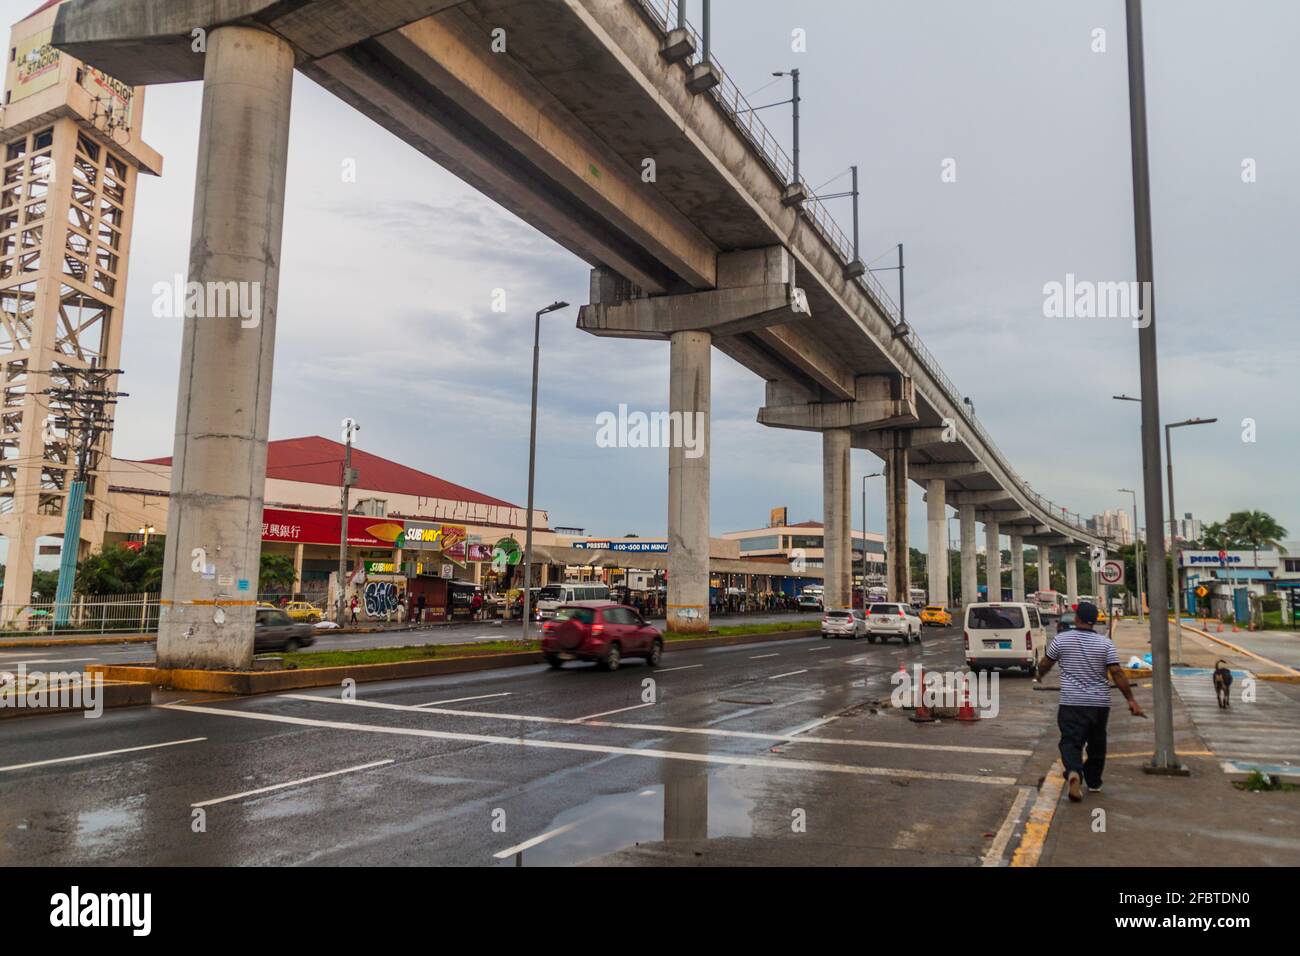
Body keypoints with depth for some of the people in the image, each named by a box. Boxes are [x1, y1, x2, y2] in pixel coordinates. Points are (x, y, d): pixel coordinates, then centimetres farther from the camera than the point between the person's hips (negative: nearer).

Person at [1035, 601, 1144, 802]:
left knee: (1071, 741, -3)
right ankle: (1094, 782, 29)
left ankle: (1074, 772, -29)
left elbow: (1045, 663, 7)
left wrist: (1039, 675, 29)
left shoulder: (1061, 639, -4)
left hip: (1071, 703, -2)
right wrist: (1131, 700, -3)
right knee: (1097, 744, 18)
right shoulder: (1105, 643, -2)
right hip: (1099, 703, 2)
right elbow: (1117, 673, -7)